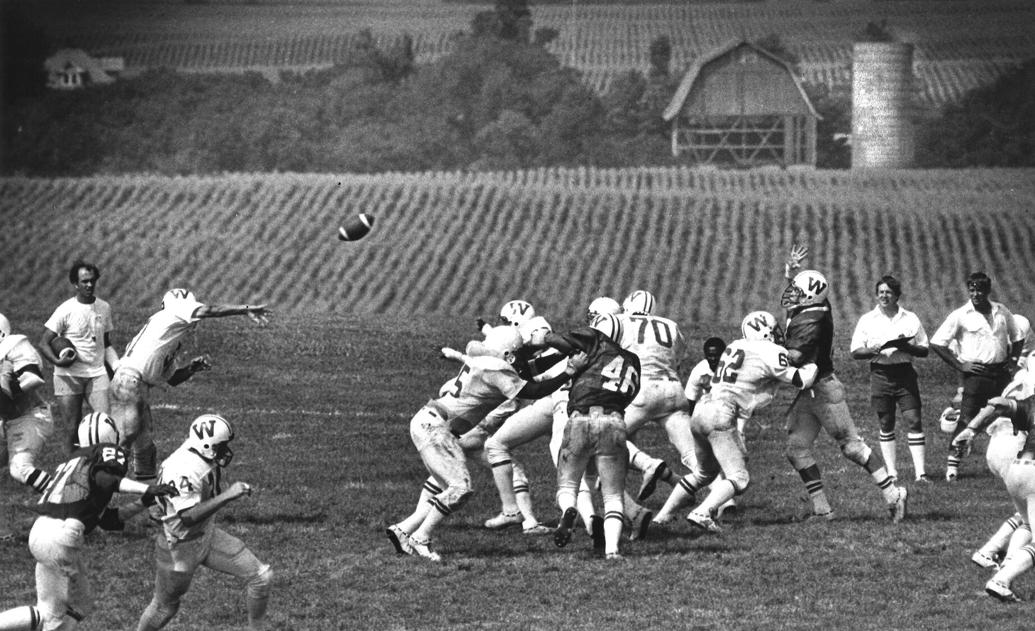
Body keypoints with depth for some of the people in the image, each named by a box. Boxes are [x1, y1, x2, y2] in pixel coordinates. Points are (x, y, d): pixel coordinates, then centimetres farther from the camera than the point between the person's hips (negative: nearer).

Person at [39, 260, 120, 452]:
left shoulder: (104, 308, 9)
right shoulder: (66, 310, -7)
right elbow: (44, 343, -6)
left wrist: (118, 368, 6)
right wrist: (57, 361, -25)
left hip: (97, 374, 3)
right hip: (69, 376, -3)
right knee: (71, 429, -3)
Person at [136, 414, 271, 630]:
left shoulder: (206, 459, -5)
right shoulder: (183, 470, -33)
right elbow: (188, 518, -37)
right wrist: (226, 496, -39)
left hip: (206, 535, 8)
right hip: (180, 547, -8)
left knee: (260, 576, 0)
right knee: (164, 608, 12)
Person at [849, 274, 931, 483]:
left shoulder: (910, 319, 7)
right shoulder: (867, 320, 5)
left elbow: (924, 350, 8)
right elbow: (855, 352, 3)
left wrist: (907, 347, -12)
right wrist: (875, 350, -16)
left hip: (905, 373, 0)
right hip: (880, 374, 0)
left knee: (914, 421, -8)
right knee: (886, 424, 4)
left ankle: (920, 471, -8)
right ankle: (891, 472, 11)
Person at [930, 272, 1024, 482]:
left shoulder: (1001, 312, 10)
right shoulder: (960, 316, -3)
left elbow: (1017, 338, 23)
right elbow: (937, 343, -4)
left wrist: (1013, 360, 8)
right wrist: (959, 365, -8)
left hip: (1001, 373, 4)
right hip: (976, 374, -4)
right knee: (967, 419, -10)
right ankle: (953, 463, -5)